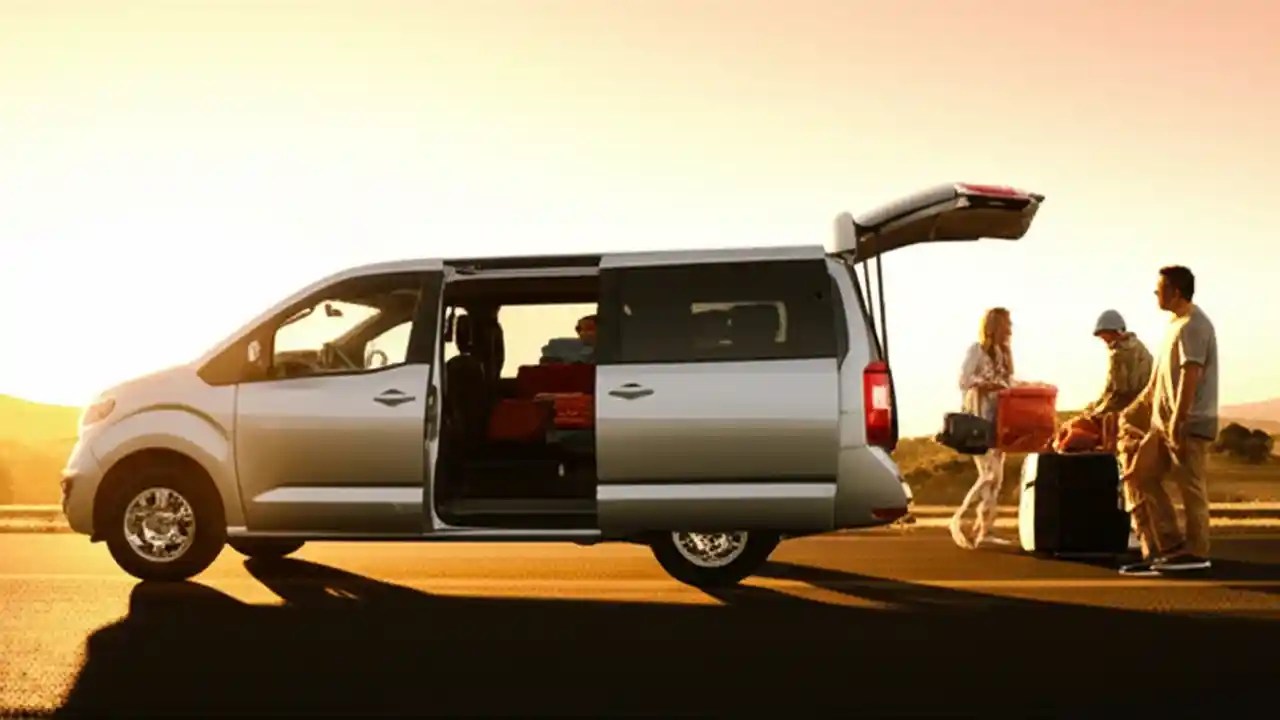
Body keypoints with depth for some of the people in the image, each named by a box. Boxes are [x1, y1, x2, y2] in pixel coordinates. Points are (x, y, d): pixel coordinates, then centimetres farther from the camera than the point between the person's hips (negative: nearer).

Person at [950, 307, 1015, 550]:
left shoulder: (1003, 354, 18)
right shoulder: (977, 350, -6)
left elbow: (1007, 385, 20)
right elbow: (964, 381, -15)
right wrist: (992, 386, -23)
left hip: (998, 419, 8)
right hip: (979, 419, -8)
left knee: (997, 477, 4)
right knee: (990, 474, -15)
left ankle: (984, 529, 8)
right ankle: (959, 519, -6)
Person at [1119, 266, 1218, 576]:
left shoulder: (1193, 326, -14)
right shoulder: (1177, 324, 17)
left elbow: (1190, 377, -21)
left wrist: (1178, 422, -23)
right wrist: (1137, 407, 25)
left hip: (1190, 423, -10)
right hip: (1164, 422, 10)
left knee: (1190, 486, -3)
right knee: (1140, 475, 9)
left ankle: (1195, 552, 6)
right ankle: (1169, 544, 13)